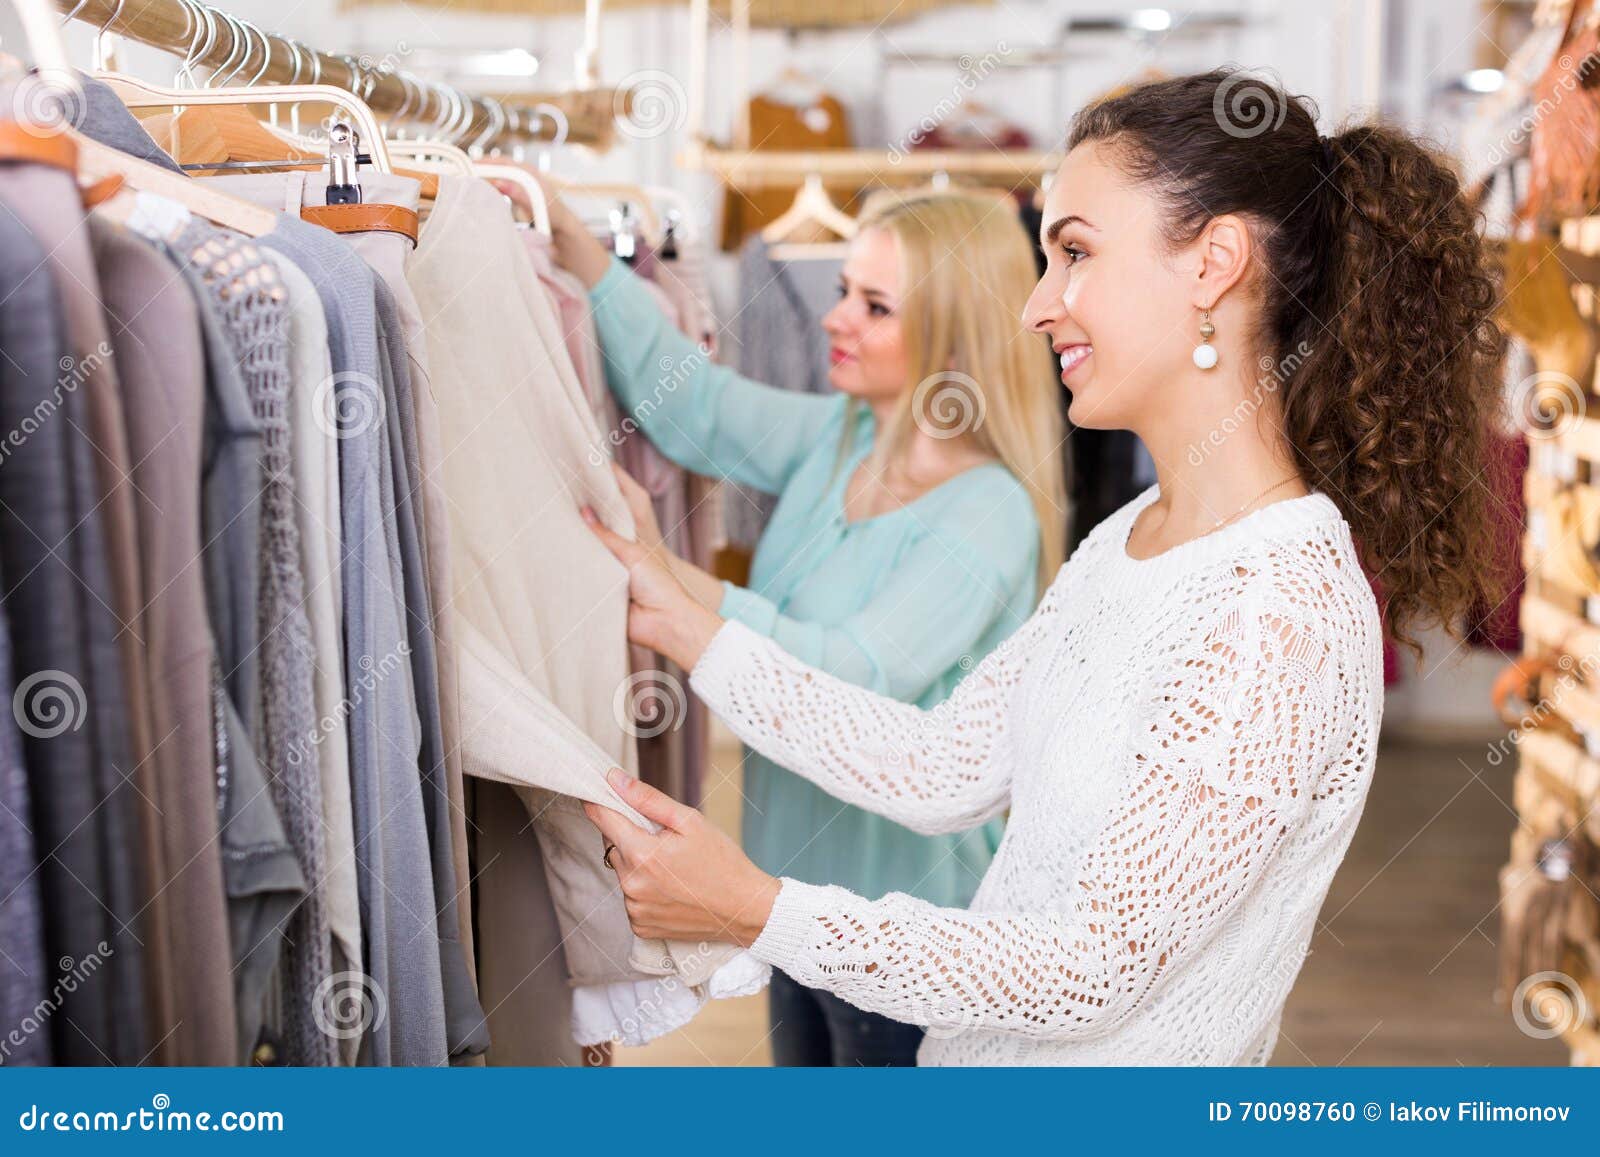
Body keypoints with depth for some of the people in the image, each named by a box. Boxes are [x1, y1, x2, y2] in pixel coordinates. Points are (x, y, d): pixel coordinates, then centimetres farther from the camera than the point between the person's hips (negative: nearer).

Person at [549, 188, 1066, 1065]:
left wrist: (668, 576, -32)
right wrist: (571, 237, -5)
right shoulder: (837, 437, 2)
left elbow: (860, 679, -30)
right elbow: (687, 399, 3)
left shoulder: (989, 513, -22)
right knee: (800, 1058, 23)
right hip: (803, 878, 8)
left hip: (898, 903, -7)